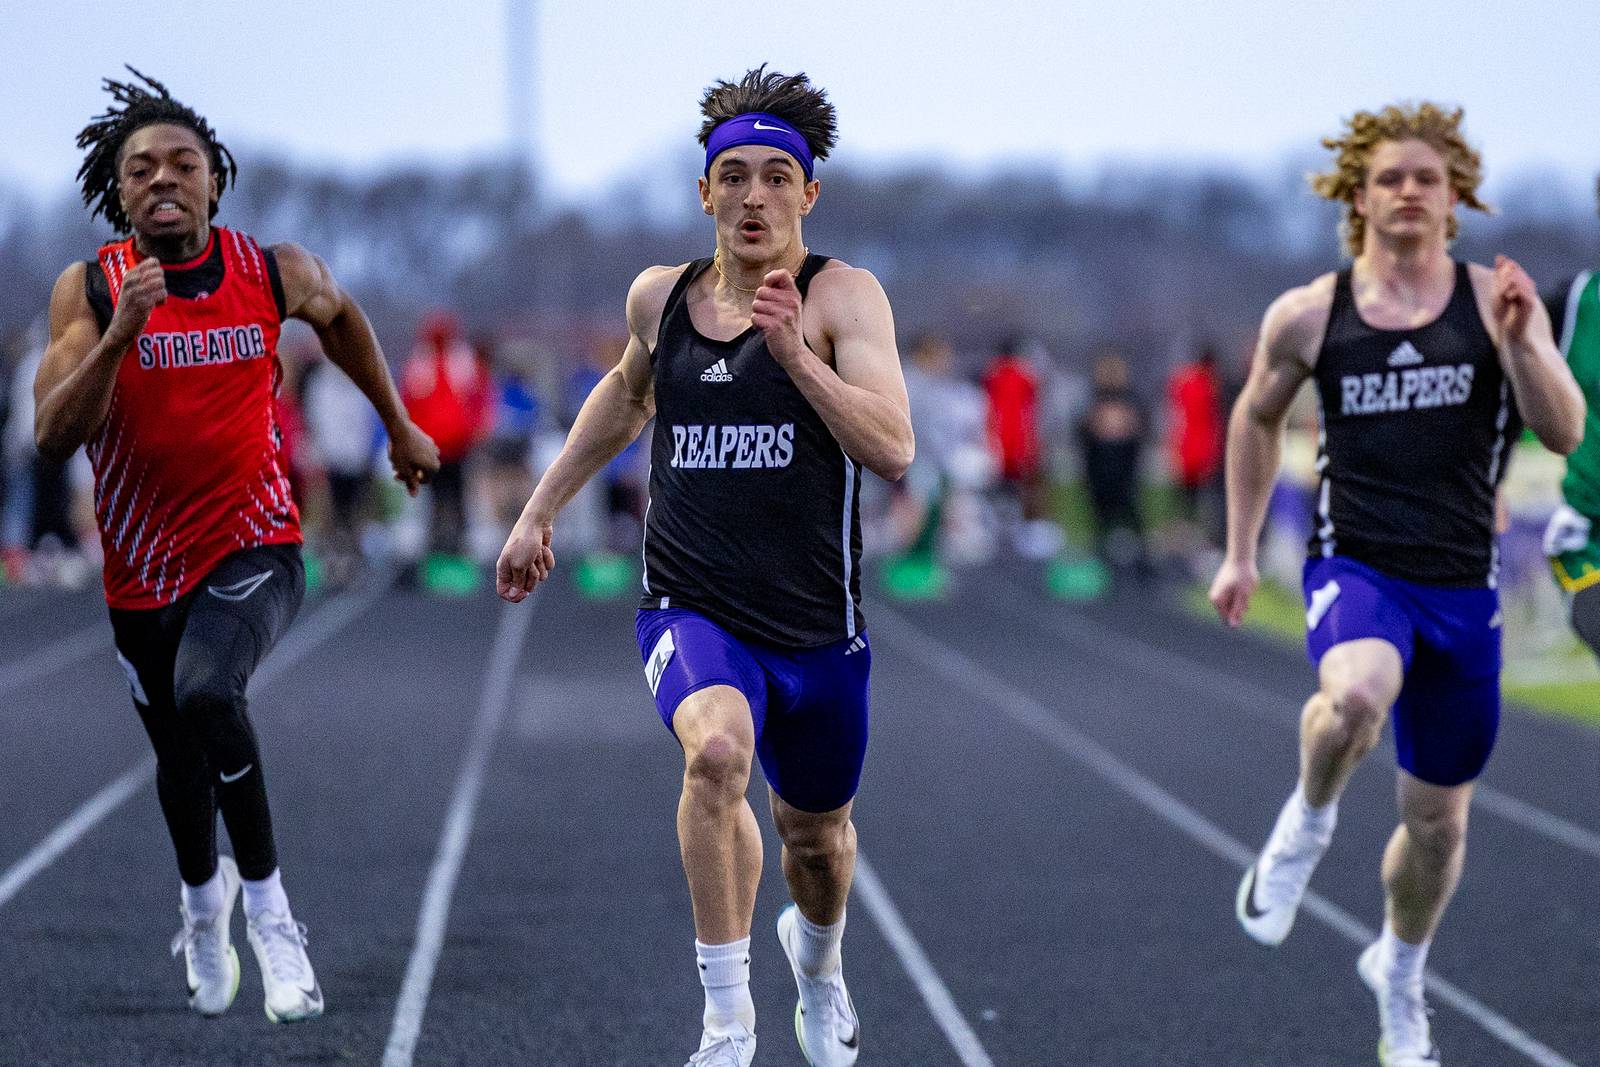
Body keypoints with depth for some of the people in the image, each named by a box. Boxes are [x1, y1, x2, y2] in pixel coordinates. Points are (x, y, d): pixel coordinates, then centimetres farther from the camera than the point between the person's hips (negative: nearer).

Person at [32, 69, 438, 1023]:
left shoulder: (274, 273, -6)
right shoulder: (89, 291, -9)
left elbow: (340, 318, 18)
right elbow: (54, 436, -19)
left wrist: (400, 427, 26)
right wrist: (120, 336, -31)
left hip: (253, 547, -2)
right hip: (142, 568, 2)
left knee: (206, 693, -32)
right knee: (180, 760, 18)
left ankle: (266, 904, -16)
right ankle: (202, 894, 51)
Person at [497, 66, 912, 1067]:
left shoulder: (842, 296, -8)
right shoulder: (660, 298, 3)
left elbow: (893, 450, -21)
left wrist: (794, 352, -30)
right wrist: (540, 510, 28)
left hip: (817, 626, 0)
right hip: (691, 609, 0)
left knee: (817, 835, 19)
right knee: (717, 750, -32)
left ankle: (819, 965, 56)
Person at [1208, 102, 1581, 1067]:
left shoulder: (1495, 301, -2)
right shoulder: (1308, 317, -1)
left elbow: (1564, 432, -9)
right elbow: (1257, 418, 16)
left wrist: (1520, 343, -25)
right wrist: (1240, 551, 15)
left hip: (1462, 587, 2)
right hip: (1355, 565, -2)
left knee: (1439, 817, 13)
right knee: (1356, 696, -38)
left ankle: (1399, 978, 40)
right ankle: (1307, 824, -7)